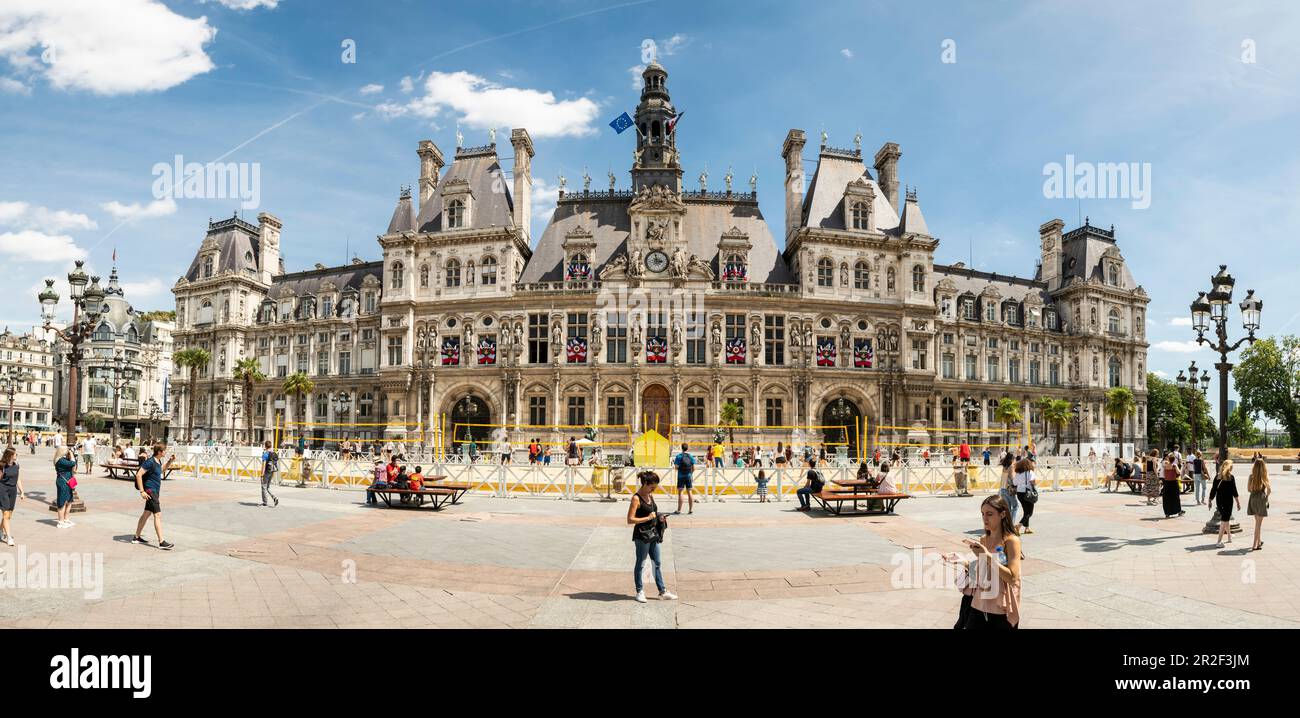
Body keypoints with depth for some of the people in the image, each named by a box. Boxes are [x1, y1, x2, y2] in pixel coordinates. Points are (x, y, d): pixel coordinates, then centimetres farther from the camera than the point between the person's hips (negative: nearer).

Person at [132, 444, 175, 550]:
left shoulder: (158, 461, 11)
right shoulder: (150, 462, -17)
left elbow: (161, 470, 31)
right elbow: (138, 475, -20)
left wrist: (170, 461, 17)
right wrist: (142, 491, -22)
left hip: (155, 491, 10)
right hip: (150, 491, -10)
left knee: (146, 514, 18)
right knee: (158, 515, -13)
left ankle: (137, 537, 31)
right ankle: (161, 542, -16)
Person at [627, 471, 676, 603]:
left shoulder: (650, 495, 8)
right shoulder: (636, 498, -16)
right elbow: (630, 520, -20)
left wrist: (659, 518, 3)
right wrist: (648, 518, -20)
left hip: (653, 534, 8)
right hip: (642, 535, -8)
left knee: (657, 563, 13)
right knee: (640, 564, 7)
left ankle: (663, 592, 20)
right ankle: (640, 591, 21)